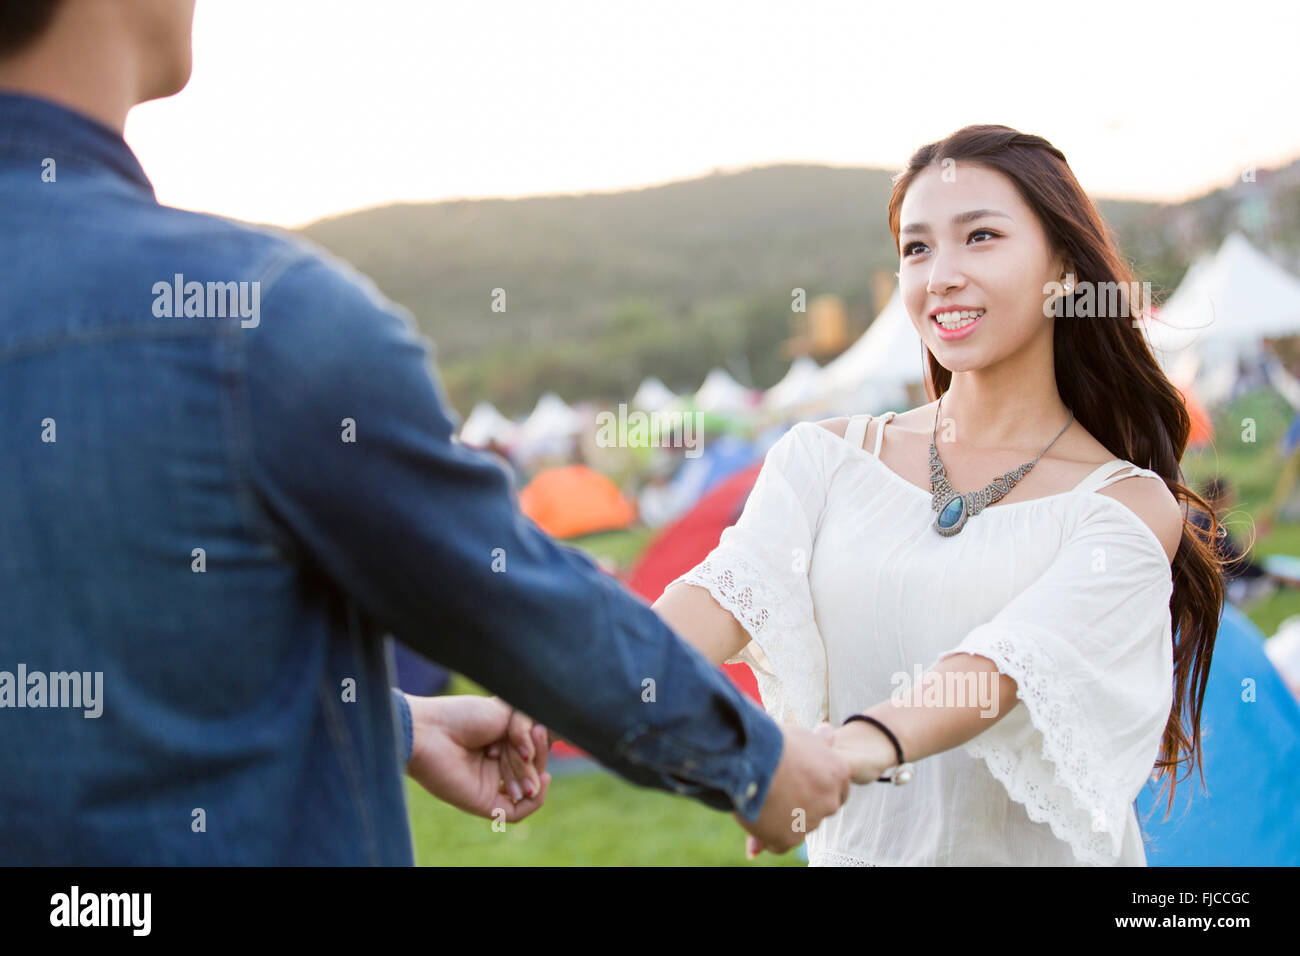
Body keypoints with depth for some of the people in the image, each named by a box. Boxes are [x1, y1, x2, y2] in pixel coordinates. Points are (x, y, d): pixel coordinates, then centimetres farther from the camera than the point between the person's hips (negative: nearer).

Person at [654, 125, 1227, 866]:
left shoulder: (1131, 505, -7)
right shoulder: (825, 457, 1)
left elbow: (1013, 659, -22)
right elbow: (728, 589, -14)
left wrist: (859, 748, -40)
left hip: (1032, 849, -1)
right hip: (857, 845, 1)